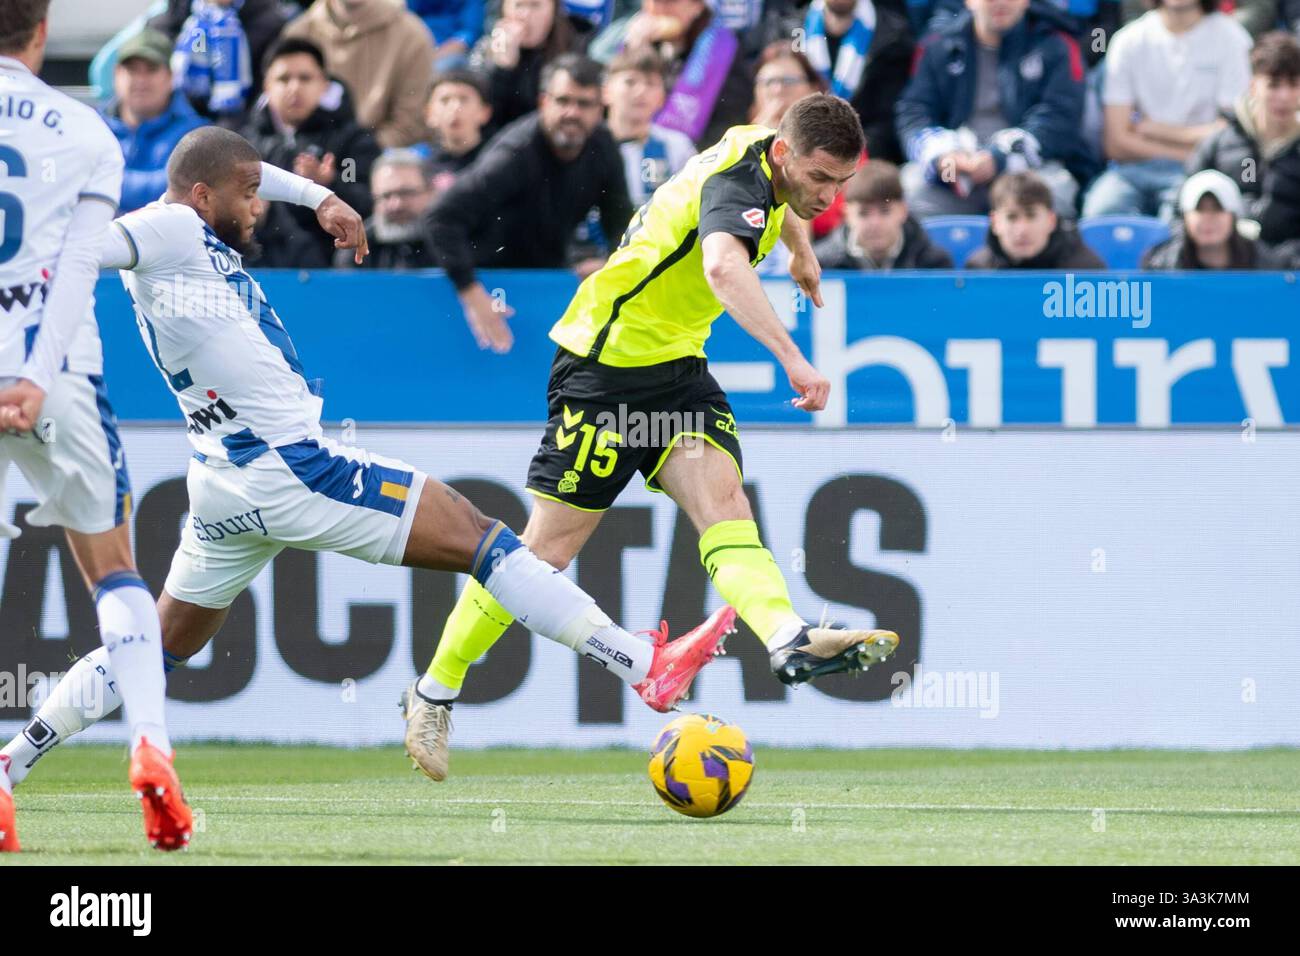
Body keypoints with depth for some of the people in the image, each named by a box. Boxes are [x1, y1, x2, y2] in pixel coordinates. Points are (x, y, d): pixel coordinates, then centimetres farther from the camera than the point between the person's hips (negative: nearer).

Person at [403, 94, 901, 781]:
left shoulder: (764, 159, 4)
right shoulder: (736, 183, -25)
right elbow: (723, 266, -49)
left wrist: (800, 249, 50)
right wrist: (792, 358, -57)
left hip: (677, 364, 8)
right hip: (606, 362, -8)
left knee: (721, 501, -17)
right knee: (551, 545, -4)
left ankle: (790, 641, -41)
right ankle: (435, 693, 10)